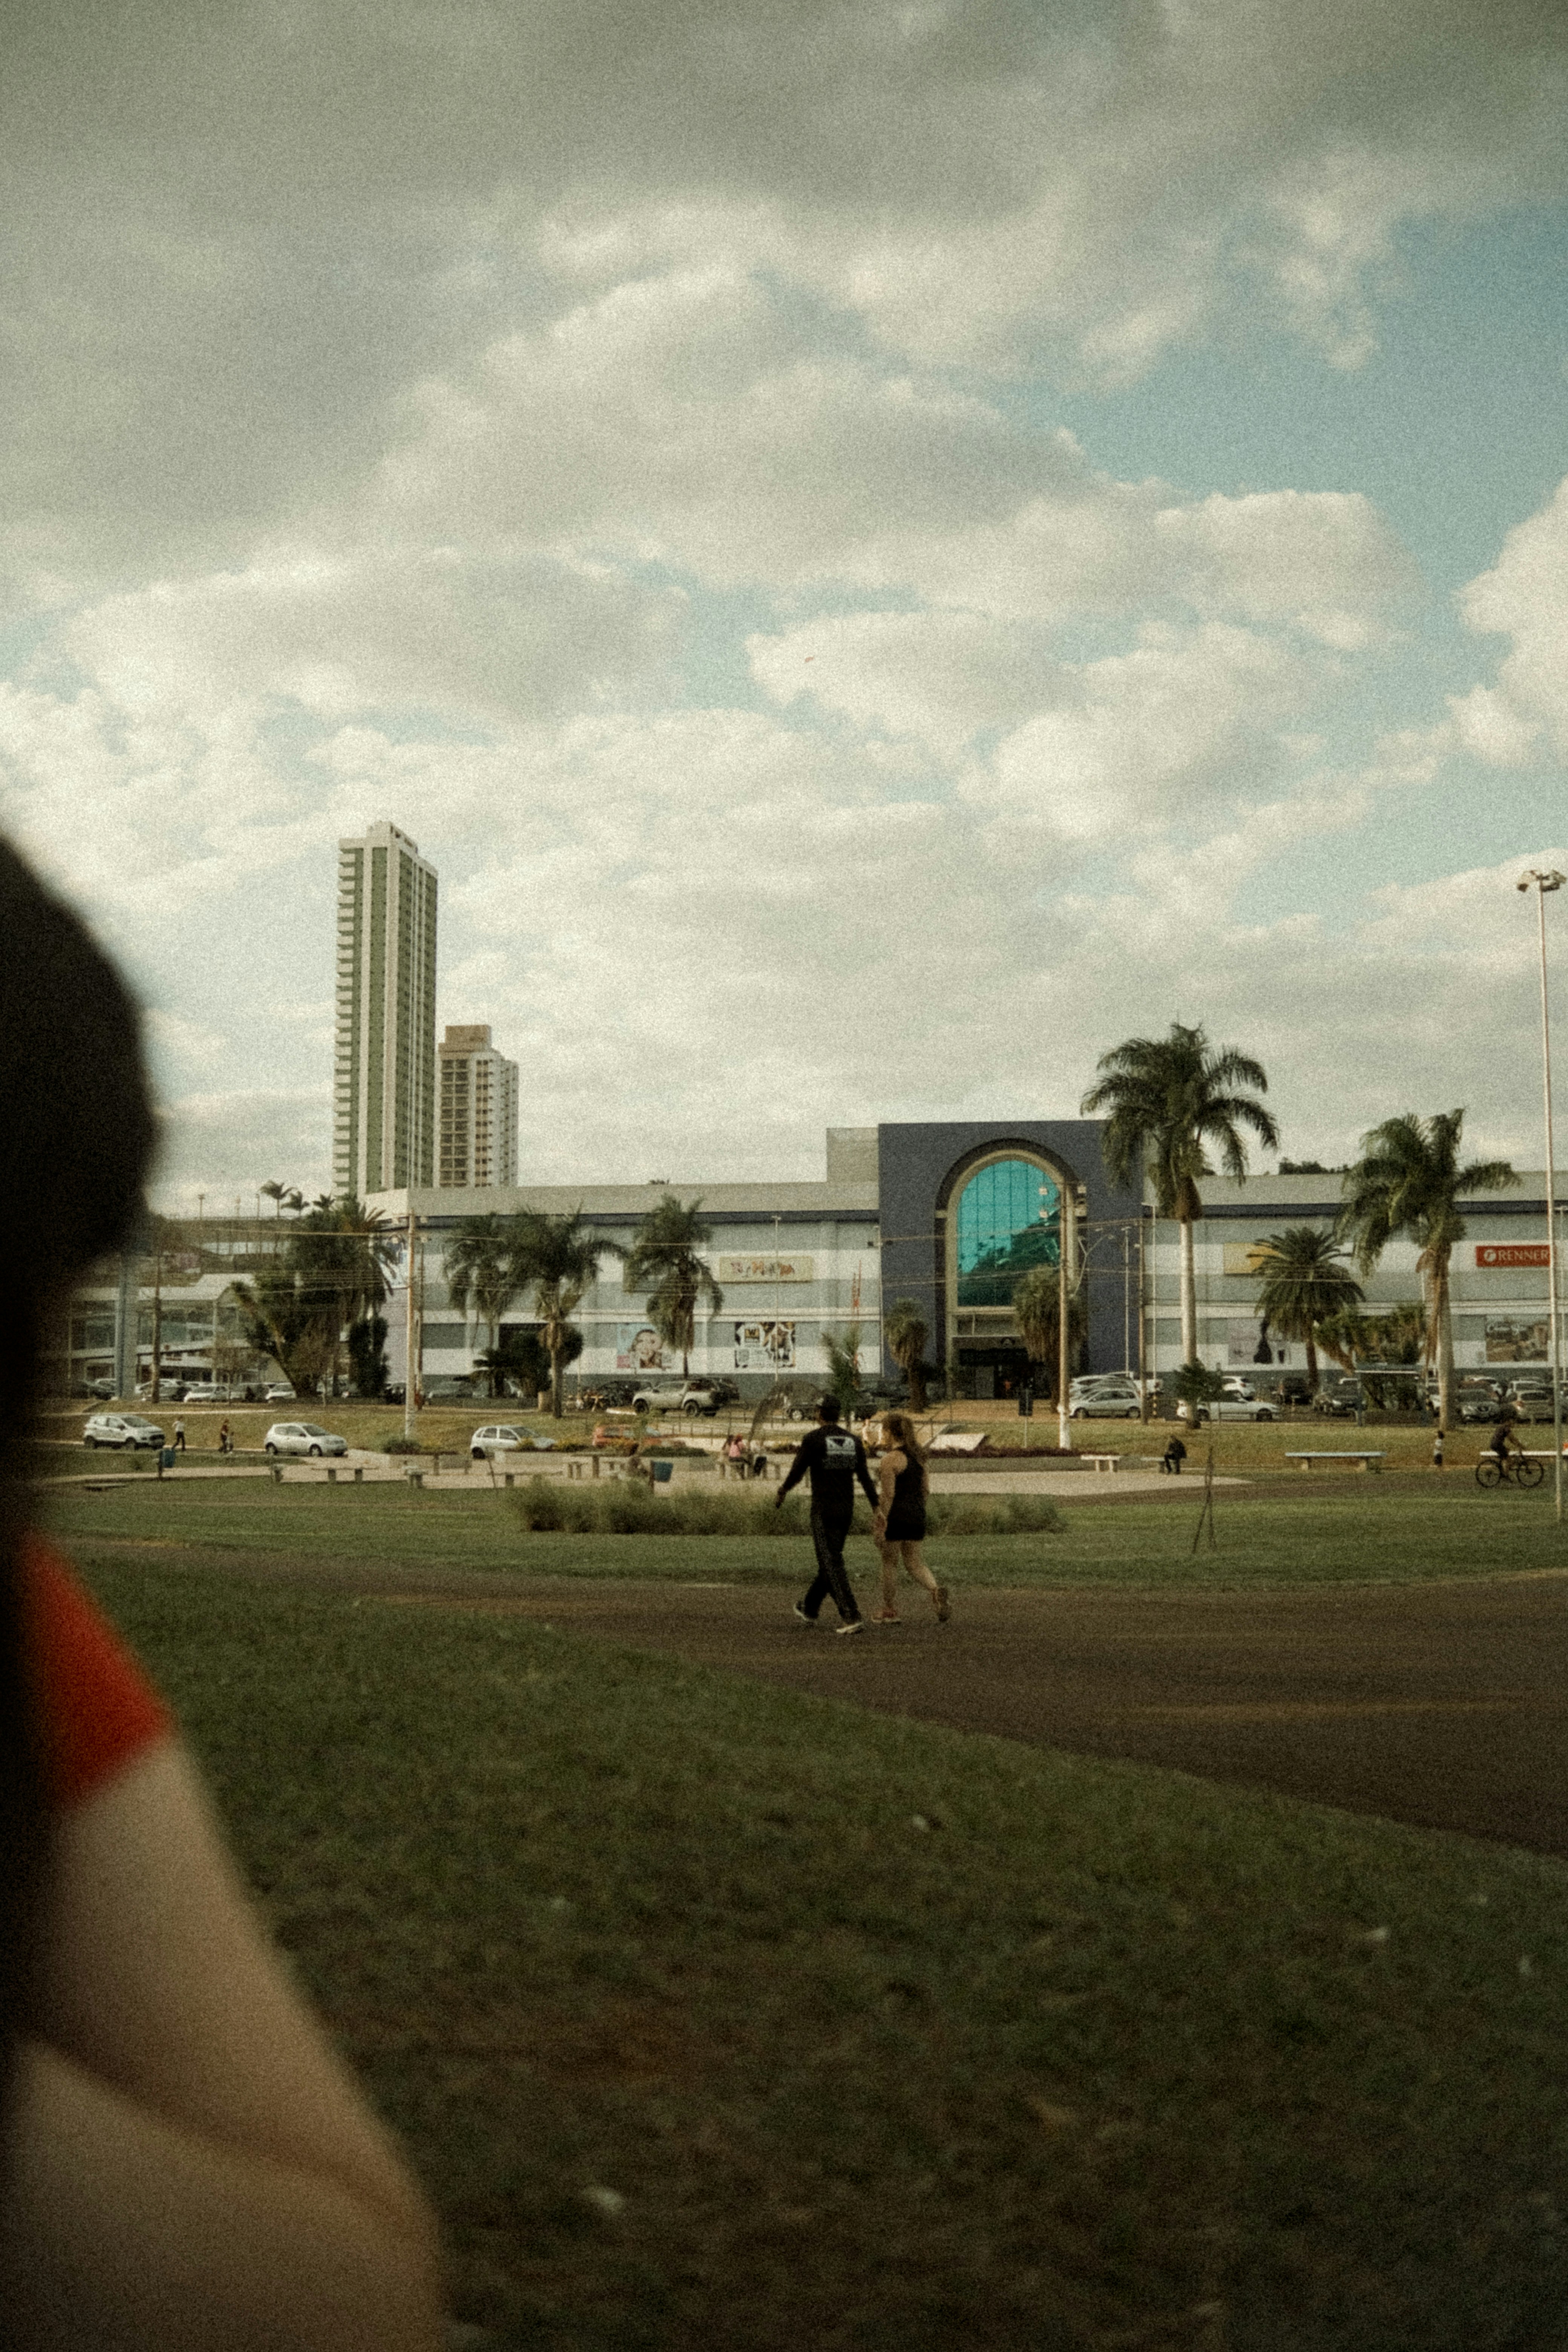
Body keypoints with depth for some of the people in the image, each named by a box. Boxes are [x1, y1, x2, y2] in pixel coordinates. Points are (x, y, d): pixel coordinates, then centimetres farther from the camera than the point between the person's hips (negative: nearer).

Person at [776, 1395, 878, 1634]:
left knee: (832, 1565, -6)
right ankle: (808, 1609, 36)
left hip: (823, 1511, -6)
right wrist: (877, 1507, -2)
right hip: (846, 1511, 6)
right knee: (829, 1560, 19)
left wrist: (781, 1492, 9)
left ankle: (852, 1618, -16)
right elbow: (865, 1477, 0)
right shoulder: (853, 1441, 6)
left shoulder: (812, 1439, -10)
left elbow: (797, 1472, -8)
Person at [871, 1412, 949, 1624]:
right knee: (915, 1564, 10)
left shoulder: (890, 1460, -13)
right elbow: (926, 1489, 13)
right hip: (917, 1517, 7)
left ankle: (890, 1611, 17)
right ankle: (936, 1590, -17)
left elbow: (888, 1495, -17)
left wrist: (881, 1525, -14)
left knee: (889, 1562, 8)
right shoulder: (918, 1456, 10)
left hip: (895, 1517, -7)